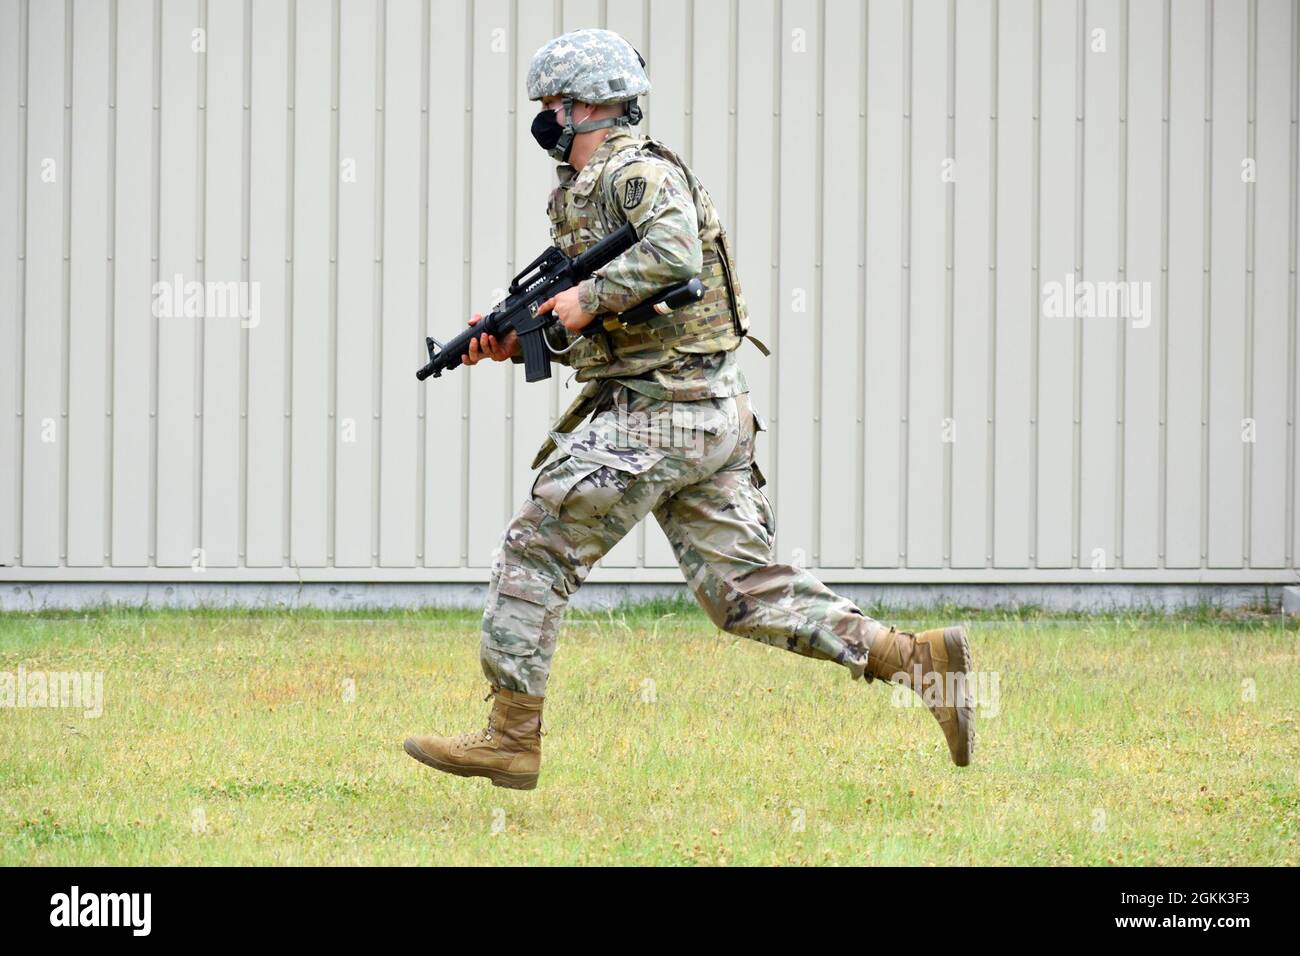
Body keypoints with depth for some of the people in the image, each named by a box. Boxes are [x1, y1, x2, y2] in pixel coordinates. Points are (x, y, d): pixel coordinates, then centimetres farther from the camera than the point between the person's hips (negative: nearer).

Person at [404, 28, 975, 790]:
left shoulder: (640, 171, -9)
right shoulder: (585, 192, 21)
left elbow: (674, 253, -29)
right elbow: (587, 337, 25)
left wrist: (589, 297, -20)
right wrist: (513, 341, 11)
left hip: (659, 418, -10)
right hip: (712, 415, 10)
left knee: (537, 551, -4)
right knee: (745, 588, 5)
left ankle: (512, 739, 0)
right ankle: (921, 660, -1)